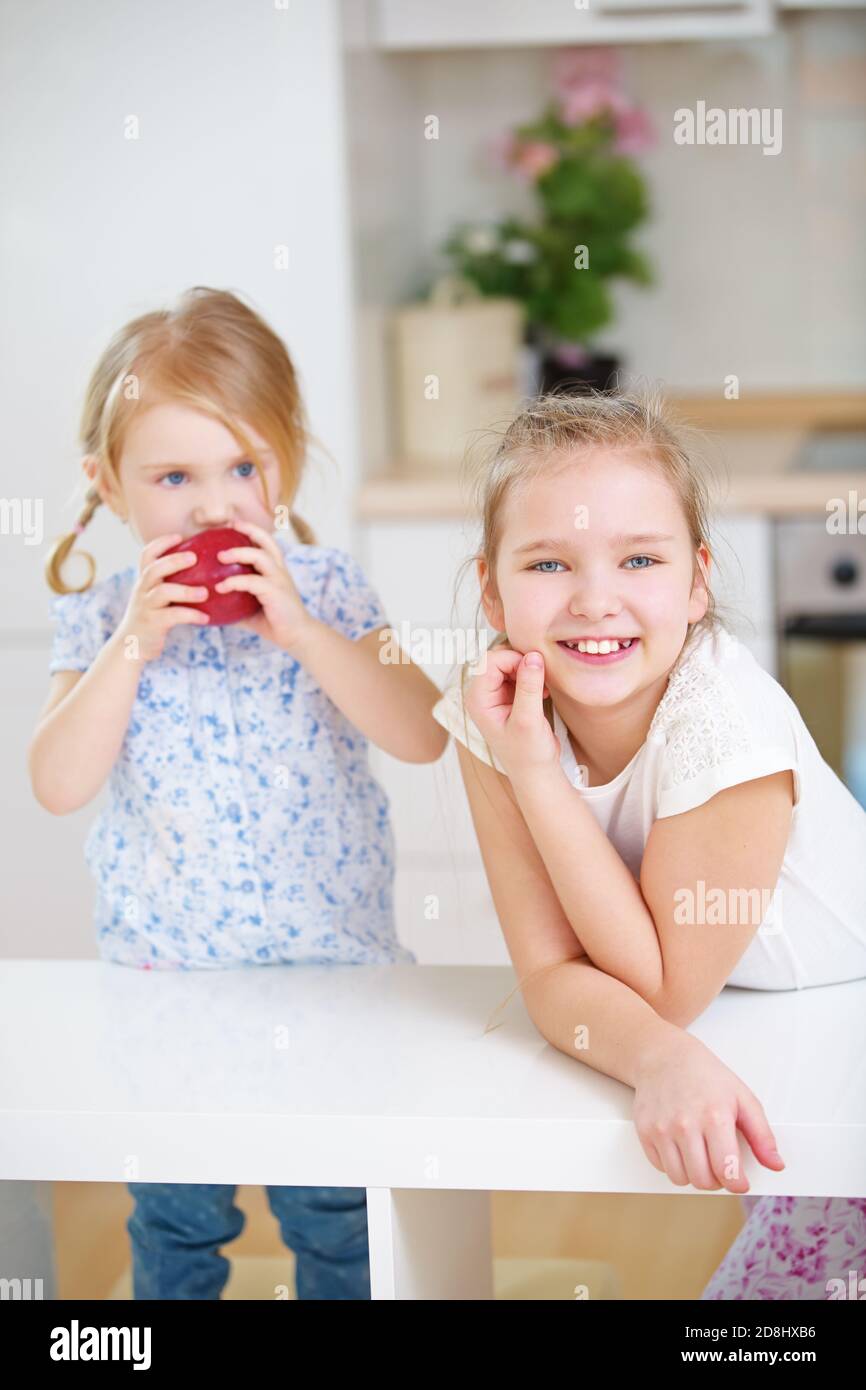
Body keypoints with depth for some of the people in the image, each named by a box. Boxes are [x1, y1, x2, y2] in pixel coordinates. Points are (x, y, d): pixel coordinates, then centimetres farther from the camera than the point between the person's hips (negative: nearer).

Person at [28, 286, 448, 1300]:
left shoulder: (323, 590, -6)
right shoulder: (102, 621, -4)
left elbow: (421, 737, -16)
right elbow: (59, 785, -14)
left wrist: (303, 631, -25)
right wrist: (132, 645, -22)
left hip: (326, 958, -1)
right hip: (164, 969, 1)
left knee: (339, 1221, 12)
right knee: (174, 1224, 17)